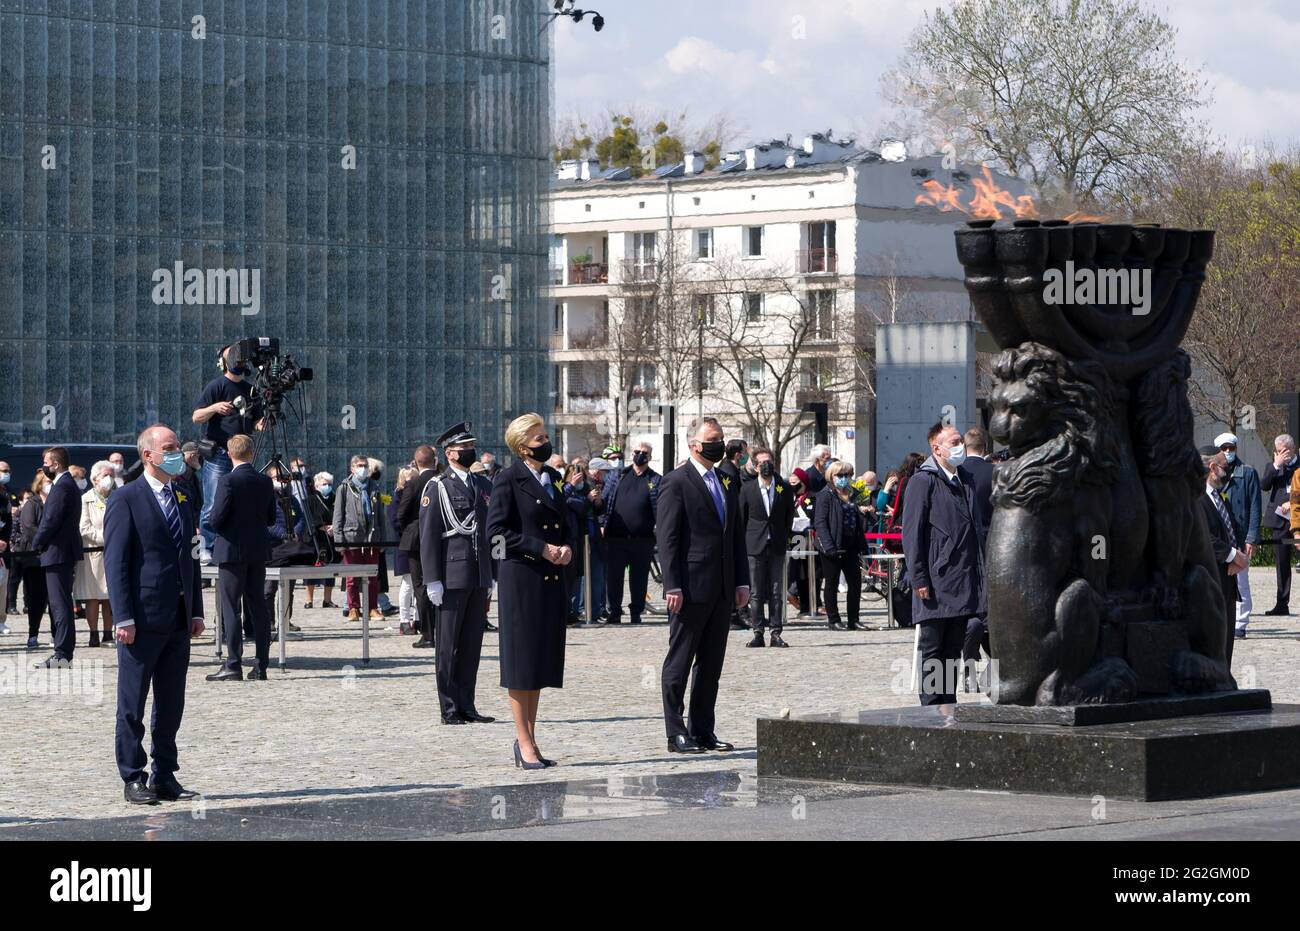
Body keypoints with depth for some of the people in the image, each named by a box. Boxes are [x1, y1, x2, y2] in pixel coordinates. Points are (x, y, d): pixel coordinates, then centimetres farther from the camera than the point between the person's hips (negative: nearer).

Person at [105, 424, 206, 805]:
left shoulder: (181, 502, 16)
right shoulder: (126, 500, -6)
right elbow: (116, 561, -10)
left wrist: (197, 612, 13)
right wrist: (123, 617, -16)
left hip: (178, 621, 7)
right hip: (143, 620, -7)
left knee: (172, 703, 10)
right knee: (132, 703, 0)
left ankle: (165, 776, 16)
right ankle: (133, 778, 6)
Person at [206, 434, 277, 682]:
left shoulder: (227, 481, -13)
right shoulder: (265, 482, 4)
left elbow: (216, 517, -16)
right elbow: (271, 519, 9)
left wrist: (214, 523, 5)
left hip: (233, 550, -6)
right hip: (259, 551, 6)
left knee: (231, 608, -2)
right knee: (258, 607, 9)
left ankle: (233, 665, -6)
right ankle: (261, 666, 9)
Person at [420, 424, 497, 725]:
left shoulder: (484, 485, 15)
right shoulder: (437, 486, -3)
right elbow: (428, 535, -6)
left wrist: (492, 576, 15)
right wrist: (432, 580, -12)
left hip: (479, 577, 6)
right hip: (451, 577, -6)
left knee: (472, 644, 8)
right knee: (448, 646, 0)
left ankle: (467, 706, 14)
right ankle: (450, 709, 4)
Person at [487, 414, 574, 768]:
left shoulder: (551, 477, 14)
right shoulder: (510, 479, -8)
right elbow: (496, 532, -12)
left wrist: (566, 547, 1)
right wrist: (541, 549, -16)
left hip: (551, 579, 7)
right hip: (520, 576, -7)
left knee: (542, 660, 10)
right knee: (522, 659, -3)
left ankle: (529, 741, 17)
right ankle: (524, 742, 0)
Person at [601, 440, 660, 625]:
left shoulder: (655, 481, 5)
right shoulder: (617, 476, 12)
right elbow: (605, 500, 11)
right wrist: (603, 524, 1)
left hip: (643, 539, -2)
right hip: (616, 538, 2)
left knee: (639, 578, 5)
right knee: (613, 575, 3)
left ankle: (636, 612, 15)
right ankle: (615, 612, 11)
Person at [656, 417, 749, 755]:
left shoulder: (728, 483, 16)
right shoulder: (676, 482, -6)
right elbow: (667, 537, -11)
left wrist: (742, 581, 10)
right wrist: (673, 586, -17)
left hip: (723, 588, 7)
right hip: (691, 587, -7)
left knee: (711, 664, 10)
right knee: (679, 663, 0)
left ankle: (702, 730, 16)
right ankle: (676, 733, 3)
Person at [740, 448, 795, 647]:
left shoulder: (784, 489, 5)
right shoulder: (747, 489, 3)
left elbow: (789, 517, 11)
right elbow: (741, 518, 6)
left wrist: (785, 539, 6)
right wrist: (744, 544, 2)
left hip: (777, 548, 1)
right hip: (755, 547, -1)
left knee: (776, 592, 2)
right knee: (757, 593, 1)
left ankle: (776, 633, 4)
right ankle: (758, 633, 4)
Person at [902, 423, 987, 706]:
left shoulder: (966, 480, 17)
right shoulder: (922, 481, -7)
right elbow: (912, 533, -11)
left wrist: (980, 573, 17)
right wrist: (919, 578, -16)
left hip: (964, 584, 7)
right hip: (936, 584, -7)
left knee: (954, 648, 11)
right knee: (932, 649, -2)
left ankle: (949, 704, 16)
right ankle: (931, 707, 1)